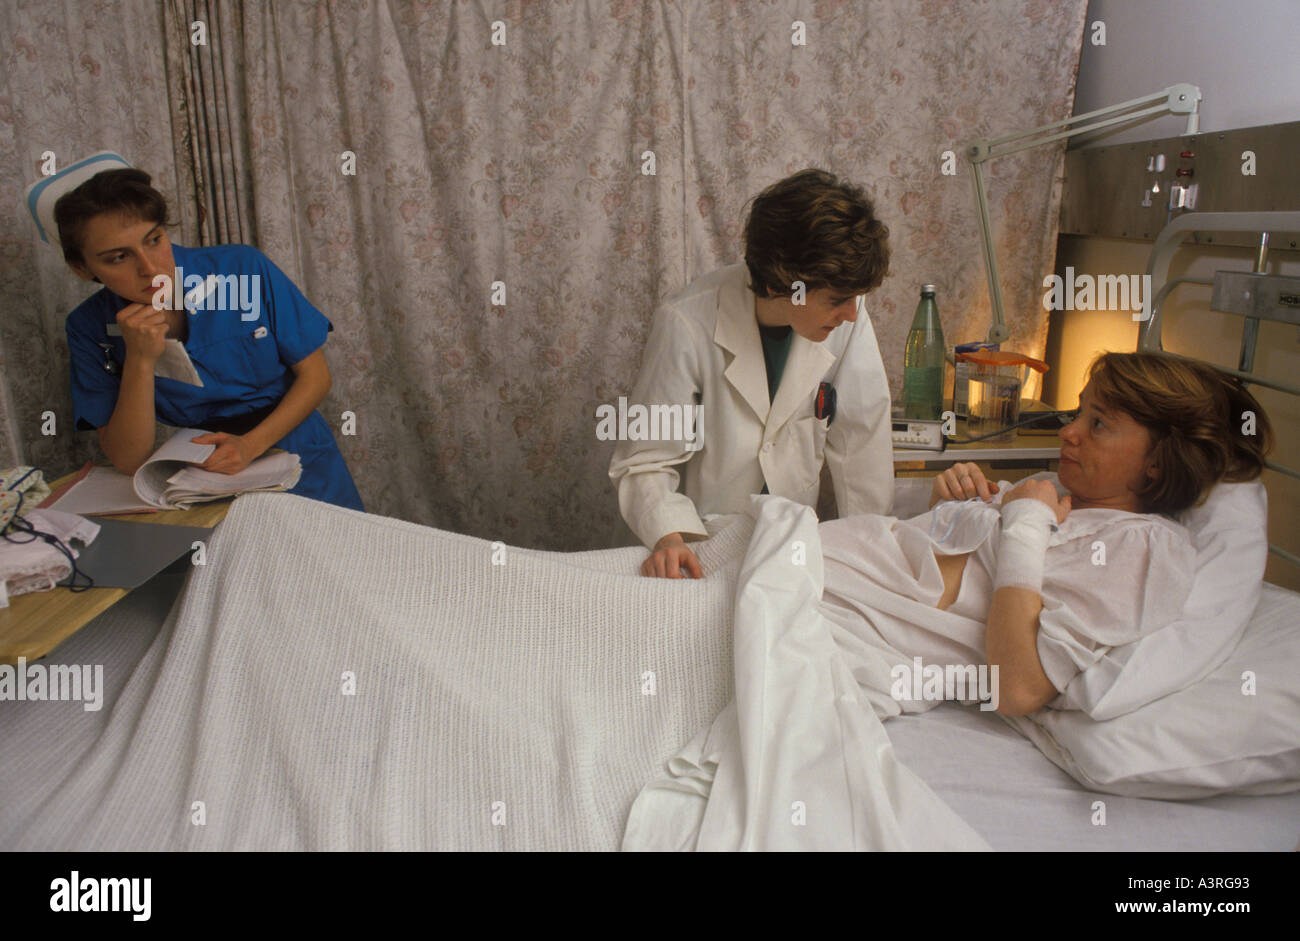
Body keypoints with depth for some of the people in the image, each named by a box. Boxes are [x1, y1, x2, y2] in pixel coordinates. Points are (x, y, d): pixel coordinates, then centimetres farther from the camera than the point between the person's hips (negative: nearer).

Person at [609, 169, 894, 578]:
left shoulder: (846, 318, -9)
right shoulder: (687, 324, -20)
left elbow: (861, 442, -1)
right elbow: (645, 462, -15)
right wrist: (668, 539, -32)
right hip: (704, 552, -1)